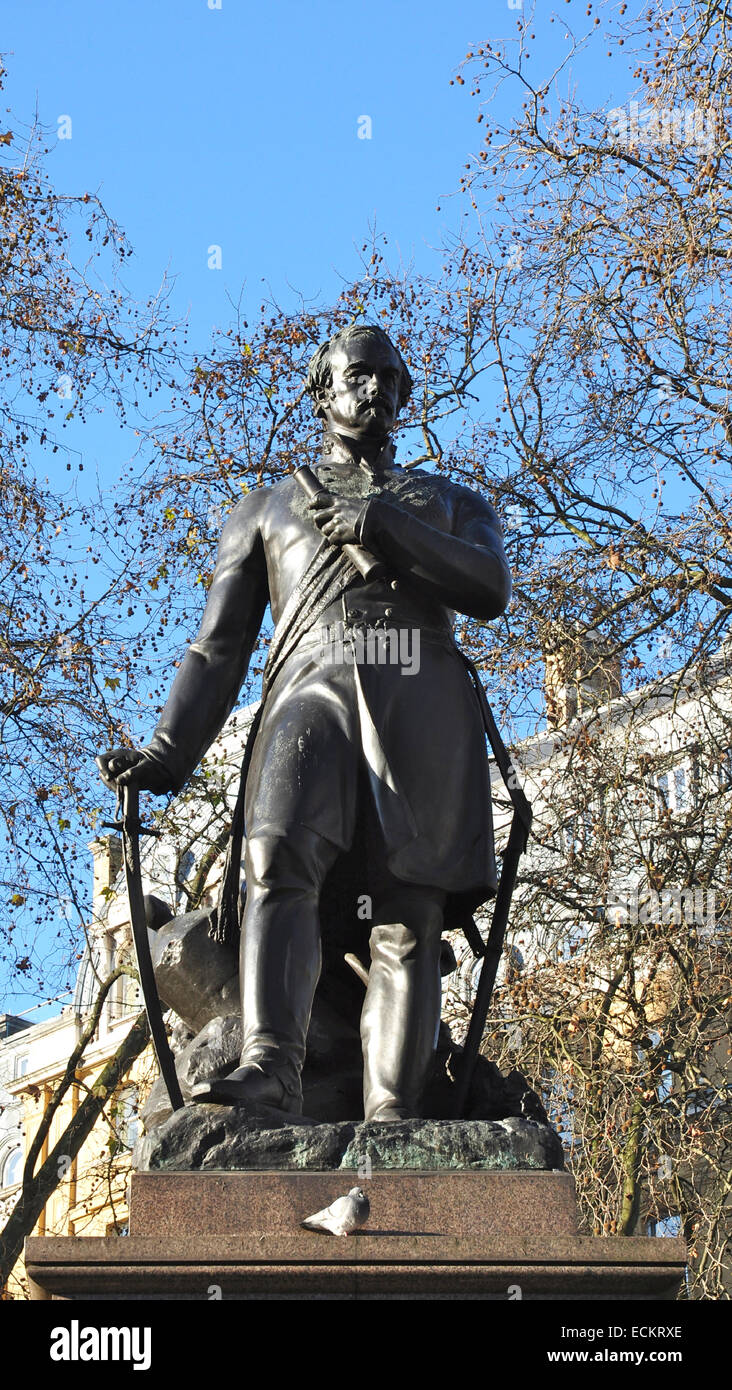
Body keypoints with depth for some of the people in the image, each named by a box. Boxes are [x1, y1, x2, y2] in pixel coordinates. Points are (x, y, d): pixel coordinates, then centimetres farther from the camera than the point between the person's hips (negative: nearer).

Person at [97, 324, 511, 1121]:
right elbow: (219, 645, 22)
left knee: (408, 917, -14)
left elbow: (490, 591, 8)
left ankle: (391, 1118, -24)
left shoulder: (452, 504, 31)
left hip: (424, 699, 1)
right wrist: (169, 752, 8)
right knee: (280, 859, -29)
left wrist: (385, 524, -3)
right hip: (314, 687, 0)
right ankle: (270, 1067, -42)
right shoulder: (267, 508, 31)